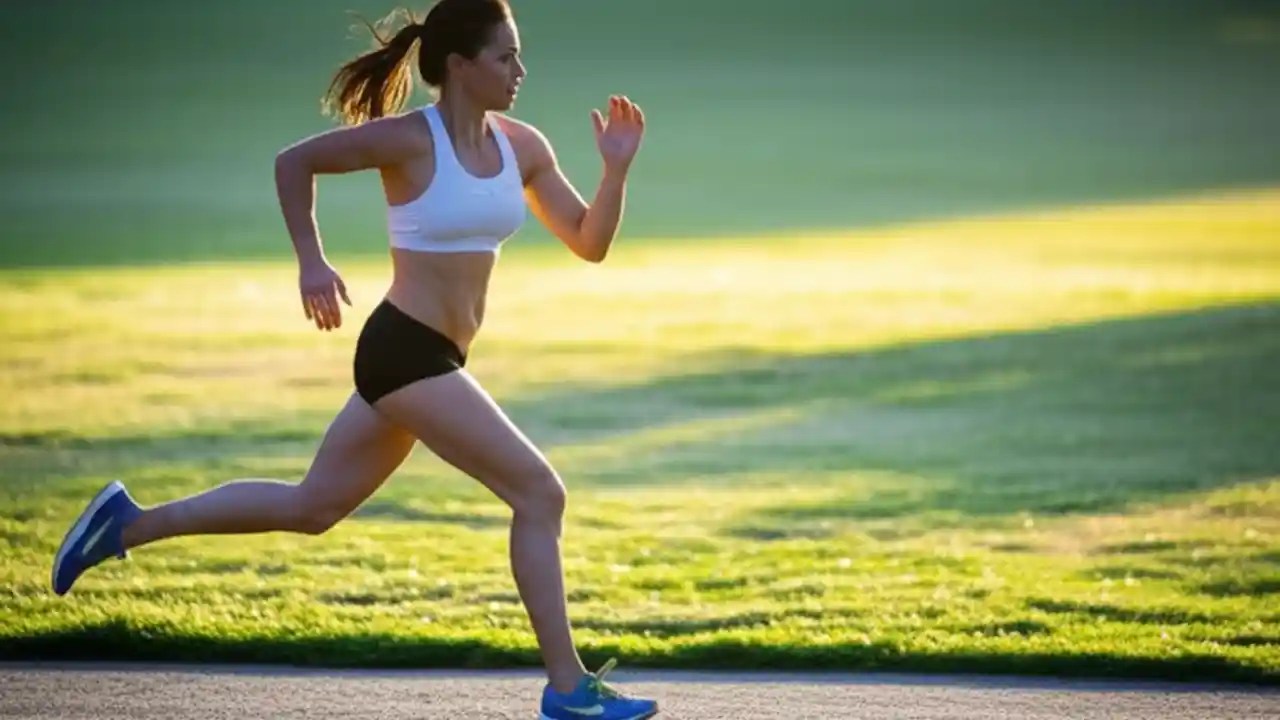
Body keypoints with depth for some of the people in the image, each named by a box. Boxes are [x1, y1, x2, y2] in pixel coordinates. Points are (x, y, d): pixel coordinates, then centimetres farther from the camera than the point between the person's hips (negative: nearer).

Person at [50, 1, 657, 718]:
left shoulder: (522, 146, 6)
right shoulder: (408, 139, -12)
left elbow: (590, 244, 7)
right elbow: (295, 161, -1)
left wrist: (617, 169, -8)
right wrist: (311, 260, -7)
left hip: (433, 360, 8)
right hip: (404, 351, -8)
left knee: (310, 506, 17)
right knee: (540, 493, -11)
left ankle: (128, 523, 26)